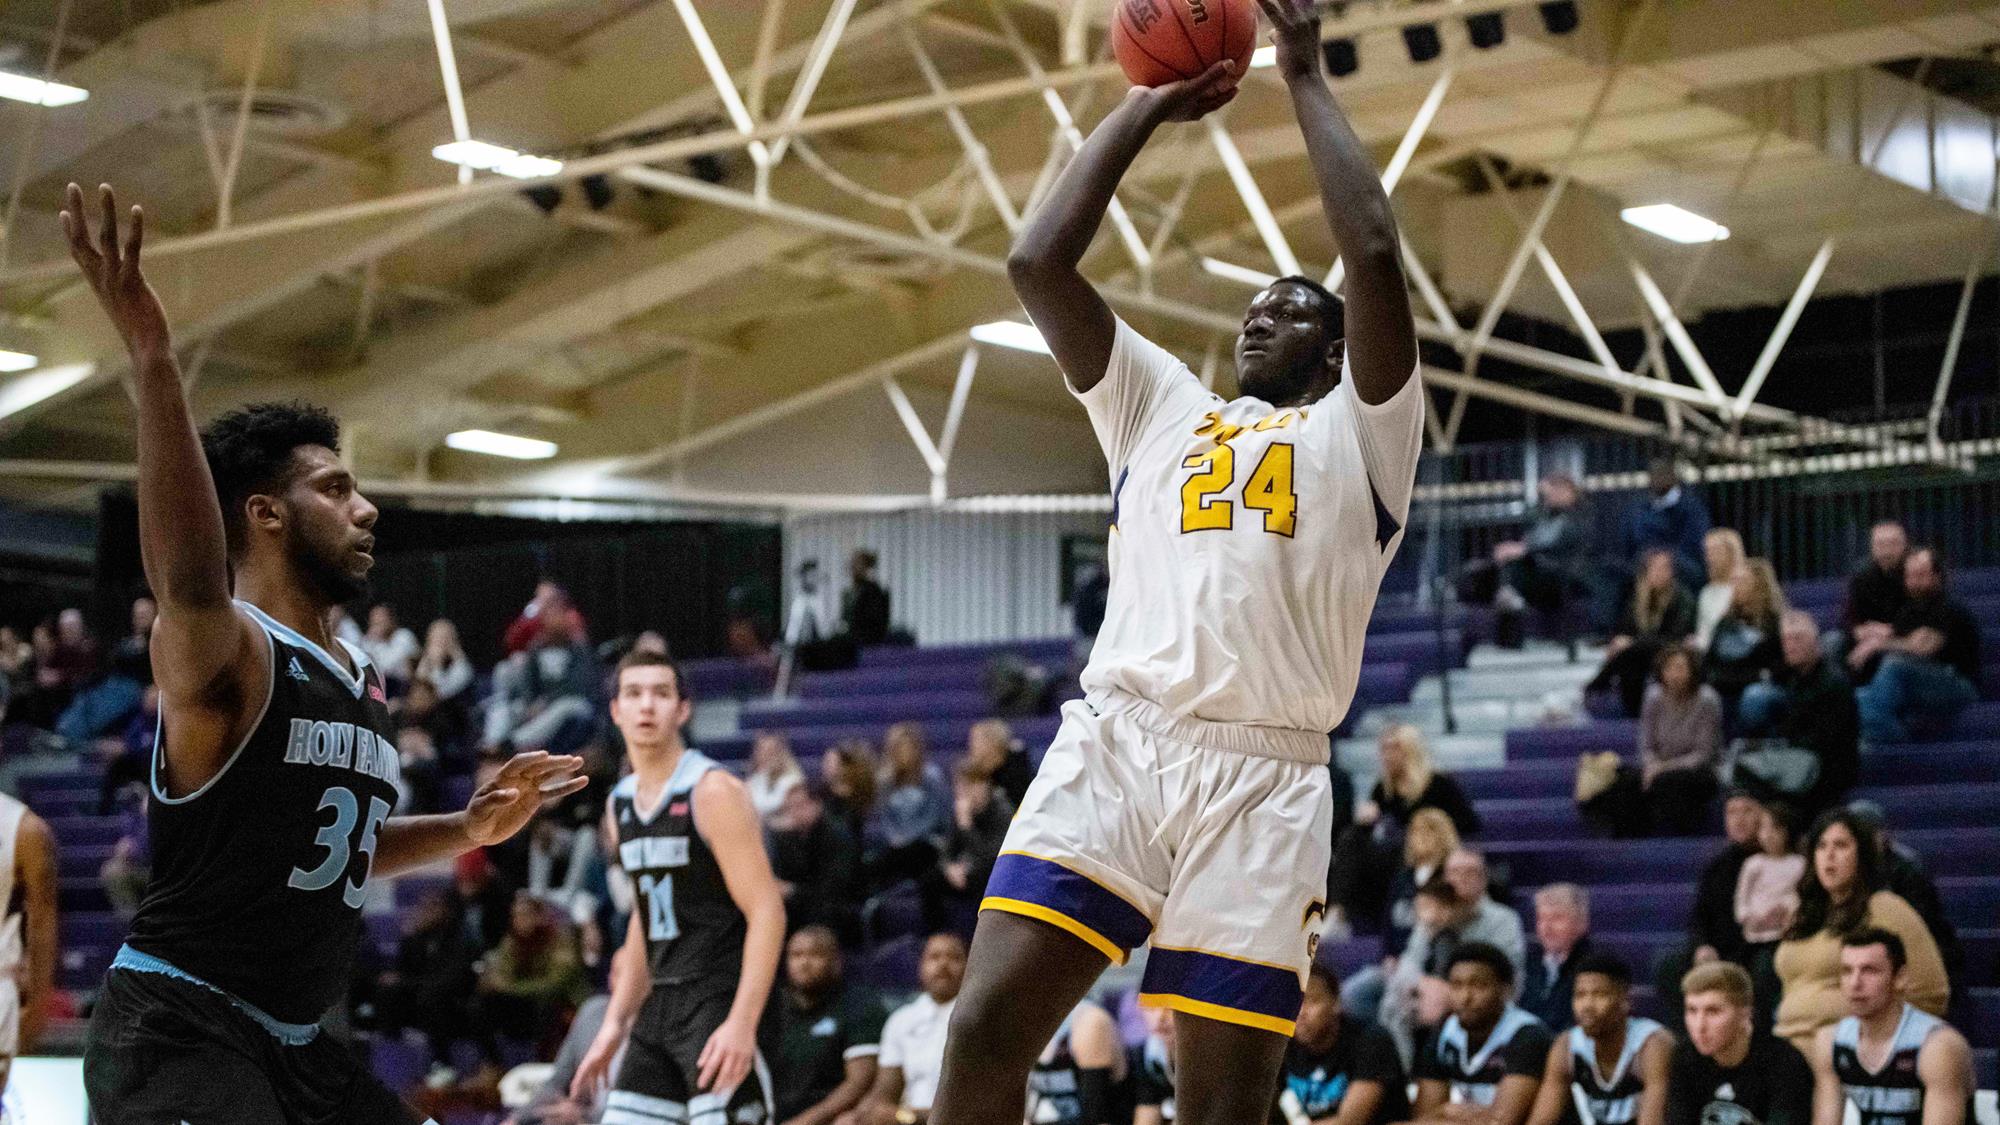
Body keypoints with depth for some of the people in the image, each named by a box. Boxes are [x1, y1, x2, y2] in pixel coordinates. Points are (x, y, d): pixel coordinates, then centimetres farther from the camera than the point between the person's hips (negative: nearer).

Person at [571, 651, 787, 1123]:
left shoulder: (712, 792, -12)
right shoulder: (622, 802, 13)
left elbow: (766, 910, -17)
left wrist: (742, 1023, -26)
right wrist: (615, 1023, 18)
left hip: (719, 1008, -8)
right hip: (661, 1006, 8)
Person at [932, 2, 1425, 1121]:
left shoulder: (1359, 432, 16)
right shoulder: (1161, 404, 27)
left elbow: (1374, 250, 1)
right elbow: (1038, 262, 17)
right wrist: (1148, 106, 22)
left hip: (1262, 782, -3)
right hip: (1110, 744, 3)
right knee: (986, 1028, -14)